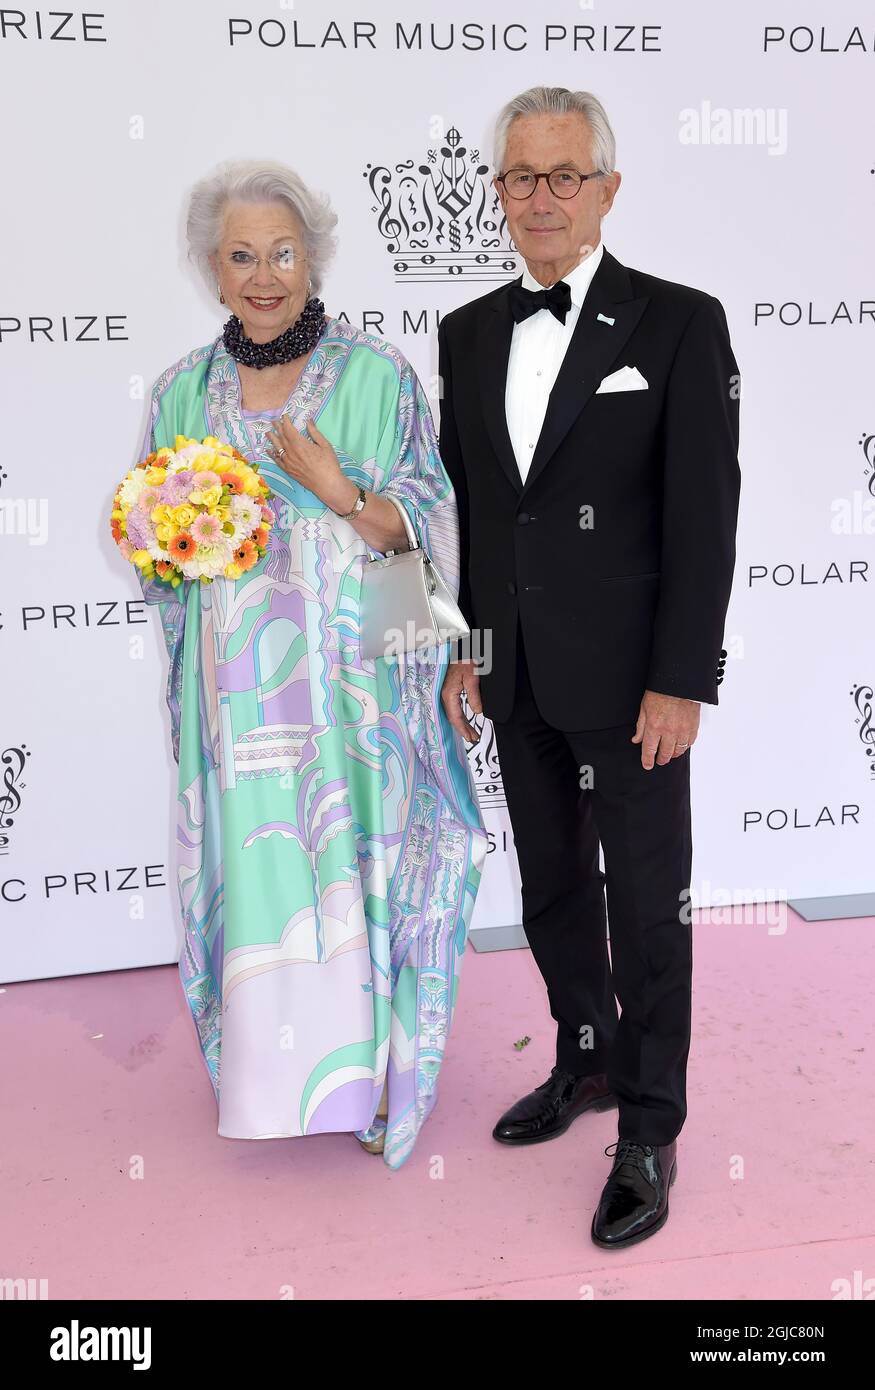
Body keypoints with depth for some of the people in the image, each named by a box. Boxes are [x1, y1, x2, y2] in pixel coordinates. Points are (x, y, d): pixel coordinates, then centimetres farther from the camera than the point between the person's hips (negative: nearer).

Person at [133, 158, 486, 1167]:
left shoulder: (377, 376, -2)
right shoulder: (182, 393, 7)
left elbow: (426, 534, -3)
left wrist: (340, 492, -21)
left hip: (352, 685, -2)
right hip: (238, 692, 3)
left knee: (355, 866, 3)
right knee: (253, 865, 7)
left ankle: (370, 1072, 22)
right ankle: (269, 1068, 27)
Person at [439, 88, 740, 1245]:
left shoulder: (680, 324, -7)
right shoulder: (468, 334, 8)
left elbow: (704, 515, -10)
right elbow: (462, 508, 12)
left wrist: (682, 681, -14)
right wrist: (463, 651, 8)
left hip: (627, 682, -5)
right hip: (518, 681, 5)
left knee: (647, 906, 5)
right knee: (551, 888, 17)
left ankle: (649, 1130, 20)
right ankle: (587, 1062, 37)